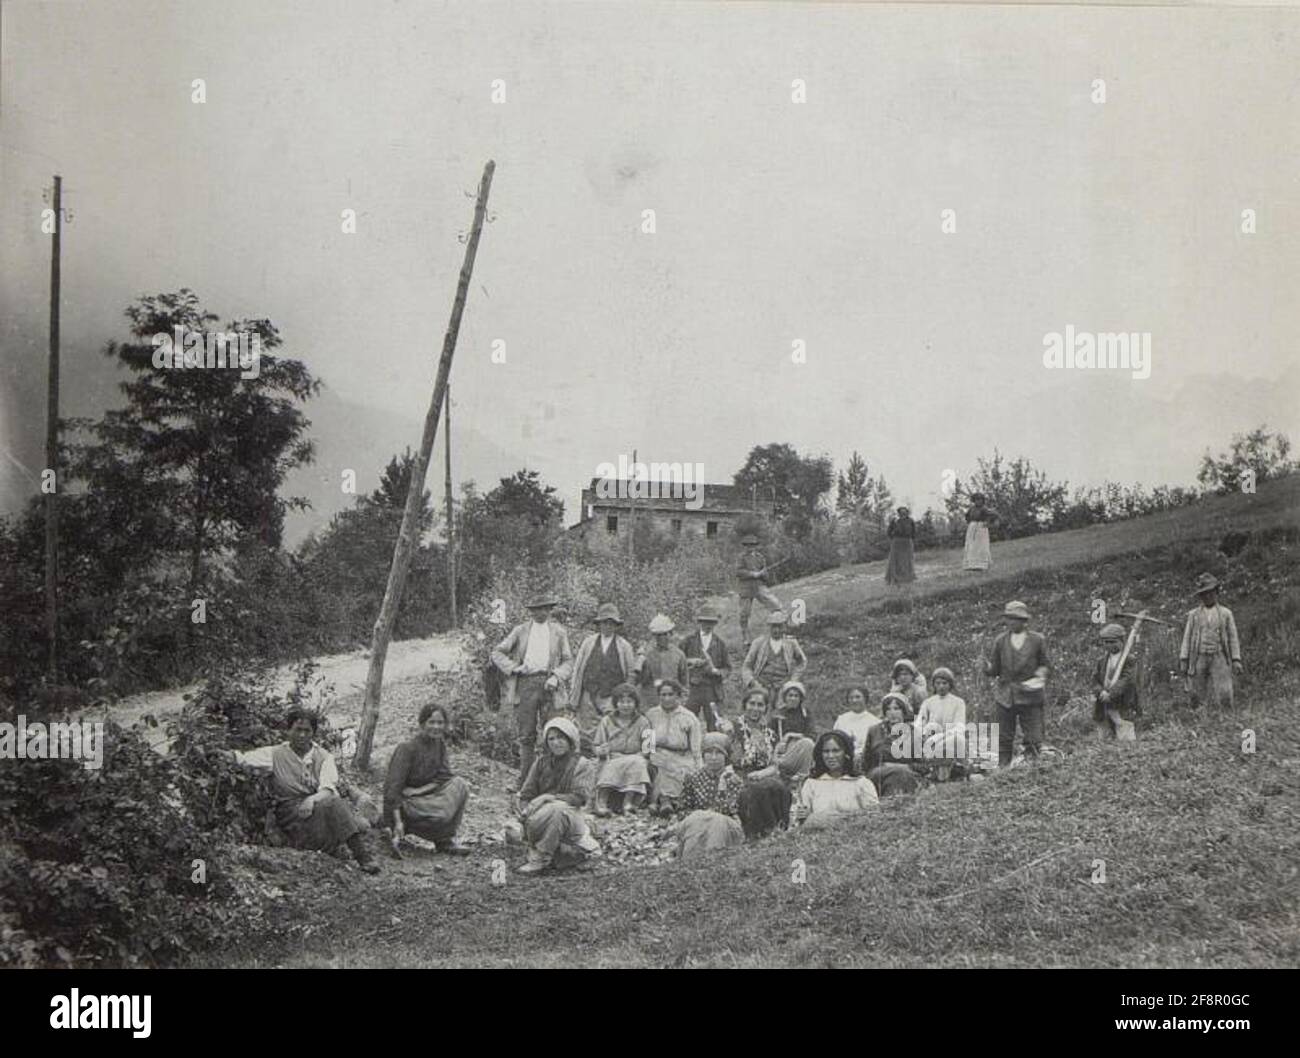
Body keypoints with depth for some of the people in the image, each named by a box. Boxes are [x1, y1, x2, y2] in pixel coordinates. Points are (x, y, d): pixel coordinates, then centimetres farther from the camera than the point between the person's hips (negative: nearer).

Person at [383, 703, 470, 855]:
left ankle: (447, 841, -10)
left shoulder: (439, 743, 3)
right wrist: (398, 822, -26)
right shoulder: (407, 748, -18)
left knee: (459, 785, -15)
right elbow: (393, 786, -21)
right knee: (444, 815, -31)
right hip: (407, 799, -8)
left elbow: (443, 776, 4)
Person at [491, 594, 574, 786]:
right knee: (526, 735, -1)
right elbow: (497, 654, 11)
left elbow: (568, 661, 12)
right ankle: (525, 780, 3)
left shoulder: (558, 632, 13)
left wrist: (556, 677, -6)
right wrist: (514, 668, -4)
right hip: (526, 682, 0)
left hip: (548, 683, 1)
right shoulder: (520, 631, 11)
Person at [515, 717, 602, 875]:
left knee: (557, 809, -38)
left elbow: (580, 796, -11)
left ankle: (539, 858, -31)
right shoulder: (541, 763, 13)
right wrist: (525, 809, -15)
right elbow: (525, 793, 9)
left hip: (570, 817, -4)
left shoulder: (583, 765, 2)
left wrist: (550, 797, -23)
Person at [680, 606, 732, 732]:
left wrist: (717, 671, -9)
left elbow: (727, 668, 11)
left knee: (714, 726, -1)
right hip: (693, 688, -1)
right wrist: (691, 661, -10)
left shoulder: (719, 643, 9)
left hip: (713, 689, 1)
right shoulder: (689, 640, 6)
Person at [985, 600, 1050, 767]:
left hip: (1029, 695, -2)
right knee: (1004, 739, 3)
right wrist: (988, 667, -15)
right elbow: (994, 670, 7)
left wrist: (1040, 674, -9)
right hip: (1006, 695, 2)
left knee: (1033, 740, -5)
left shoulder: (1037, 640, 2)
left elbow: (1045, 664, 12)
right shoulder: (1000, 641, 7)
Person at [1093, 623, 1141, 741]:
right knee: (1105, 739, 7)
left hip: (1123, 709, -5)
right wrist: (1101, 692, -14)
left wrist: (1111, 694, -22)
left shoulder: (1130, 660, -2)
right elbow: (1095, 679, 8)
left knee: (1125, 740, -10)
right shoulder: (1102, 660, 14)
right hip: (1104, 709, 5)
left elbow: (1127, 681, -14)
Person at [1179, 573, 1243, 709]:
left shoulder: (1225, 613, 10)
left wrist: (1236, 660, 0)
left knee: (1224, 695, -12)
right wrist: (1183, 659, 2)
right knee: (1198, 696, 0)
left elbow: (1233, 637, 8)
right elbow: (1187, 637, 10)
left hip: (1219, 657, -1)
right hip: (1199, 658, 1)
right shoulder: (1194, 615, 12)